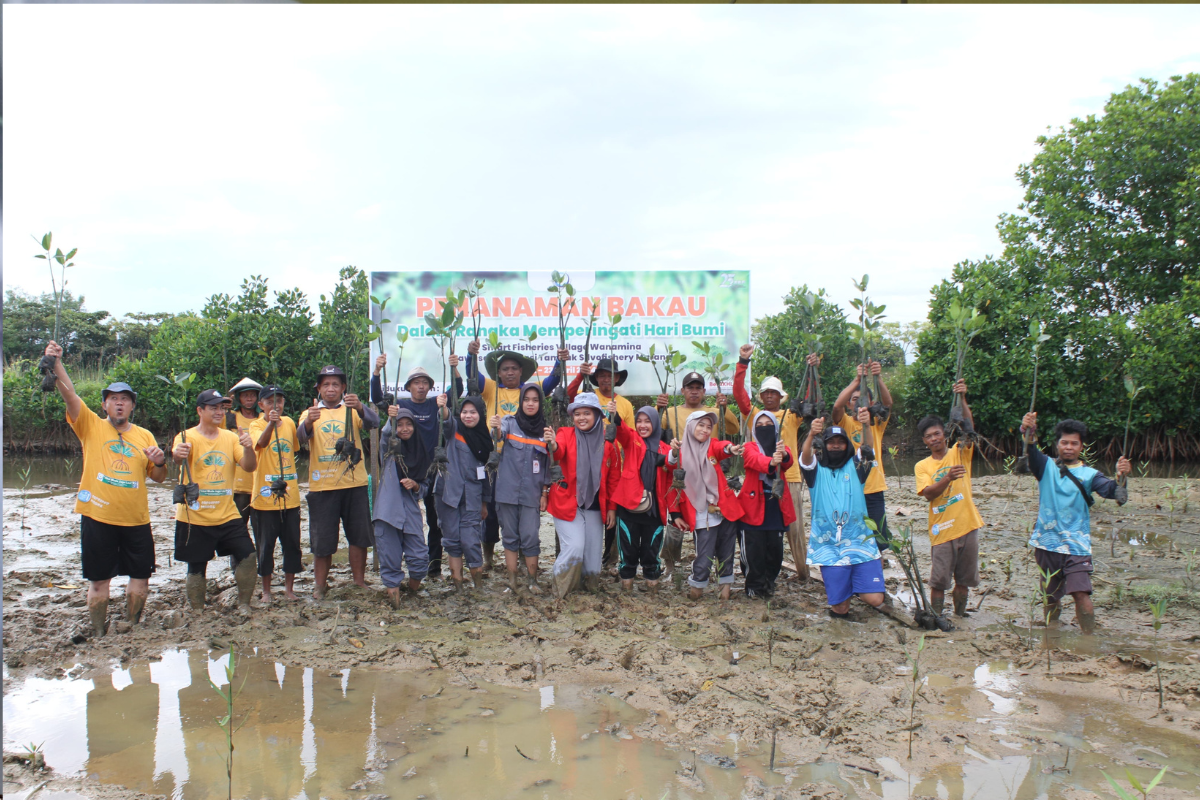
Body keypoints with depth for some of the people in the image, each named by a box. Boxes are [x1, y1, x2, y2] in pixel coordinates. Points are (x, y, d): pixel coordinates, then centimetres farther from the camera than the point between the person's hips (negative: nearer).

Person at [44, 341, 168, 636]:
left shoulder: (144, 436, 10)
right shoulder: (91, 426, 3)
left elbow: (158, 478, 10)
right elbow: (69, 394, -12)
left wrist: (160, 462, -11)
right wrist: (56, 363, -26)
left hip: (136, 519, 3)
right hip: (98, 516, -3)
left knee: (140, 578, 8)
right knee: (99, 581, 5)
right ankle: (99, 636, 21)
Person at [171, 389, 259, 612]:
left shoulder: (231, 437, 6)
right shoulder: (187, 437, -6)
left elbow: (249, 467, -2)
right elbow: (179, 456, -27)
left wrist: (247, 448, -23)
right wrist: (178, 454, -52)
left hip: (227, 514, 3)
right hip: (194, 517, -3)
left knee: (248, 556, -6)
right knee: (196, 568, 5)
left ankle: (244, 605, 10)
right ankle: (197, 614, 22)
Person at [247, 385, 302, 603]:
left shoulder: (289, 422, 7)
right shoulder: (256, 425, -7)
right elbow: (261, 442, -30)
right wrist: (270, 423, -47)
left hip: (290, 495, 4)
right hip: (265, 496, -4)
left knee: (292, 543, 8)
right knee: (265, 545, 5)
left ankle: (289, 587, 21)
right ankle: (266, 590, 18)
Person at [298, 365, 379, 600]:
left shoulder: (353, 410, 7)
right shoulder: (311, 413, 7)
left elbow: (372, 422, -14)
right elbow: (302, 435, -14)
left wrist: (360, 408, -36)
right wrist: (309, 422, -37)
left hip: (354, 483, 1)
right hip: (322, 485, -1)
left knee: (359, 536, 6)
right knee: (322, 539, 3)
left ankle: (359, 582, 19)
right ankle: (320, 585, 17)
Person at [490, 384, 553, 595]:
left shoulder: (544, 430, 6)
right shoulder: (510, 422, 1)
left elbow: (547, 465, 9)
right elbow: (500, 432, -22)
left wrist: (544, 493, 4)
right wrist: (496, 428, -45)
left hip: (531, 494, 1)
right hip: (508, 491, -1)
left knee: (530, 538, -3)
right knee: (510, 537, 6)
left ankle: (533, 581, 9)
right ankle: (512, 581, 13)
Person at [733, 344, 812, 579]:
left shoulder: (792, 416, 10)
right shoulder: (754, 414, 10)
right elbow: (739, 393, 0)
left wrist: (812, 370, -15)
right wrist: (743, 362, -9)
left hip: (789, 478, -1)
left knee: (794, 526, 3)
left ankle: (803, 569, 14)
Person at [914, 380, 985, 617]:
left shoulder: (960, 453, 4)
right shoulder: (922, 466, 3)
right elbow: (928, 493, -12)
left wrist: (962, 400, -27)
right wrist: (948, 478, -30)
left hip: (967, 526, 1)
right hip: (941, 530, -1)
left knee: (964, 580, 11)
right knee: (938, 581, 1)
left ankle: (960, 616, 25)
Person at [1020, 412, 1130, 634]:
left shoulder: (1088, 474, 3)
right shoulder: (1047, 467, 4)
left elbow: (1110, 491, -14)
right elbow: (1031, 453, -16)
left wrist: (1120, 476, -37)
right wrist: (1028, 432, -38)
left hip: (1076, 545, -1)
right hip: (1047, 543, 1)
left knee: (1081, 594, -16)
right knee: (1050, 597, 12)